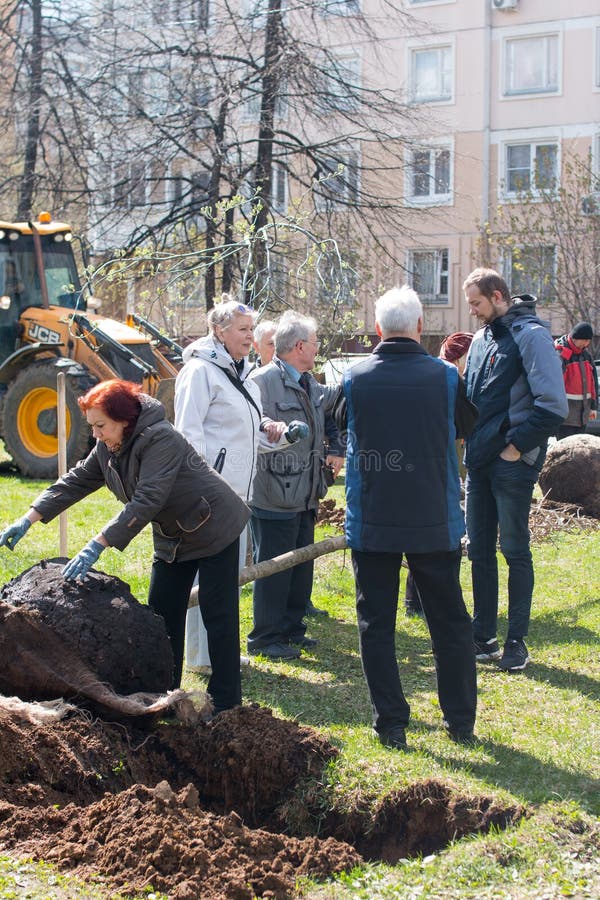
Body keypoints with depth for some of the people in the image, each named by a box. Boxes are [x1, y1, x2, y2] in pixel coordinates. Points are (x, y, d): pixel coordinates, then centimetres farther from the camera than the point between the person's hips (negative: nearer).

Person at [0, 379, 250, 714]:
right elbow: (76, 481, 4)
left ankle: (225, 702, 1)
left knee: (218, 614, -5)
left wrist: (97, 545, -42)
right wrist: (28, 520, -6)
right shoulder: (108, 448, -2)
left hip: (214, 528, -9)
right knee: (162, 614, 7)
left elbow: (146, 501, -38)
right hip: (173, 536, 9)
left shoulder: (160, 439, -30)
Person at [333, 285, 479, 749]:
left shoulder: (355, 378, -7)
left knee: (376, 624, 9)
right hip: (435, 521, 0)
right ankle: (461, 722, 19)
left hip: (371, 522, 0)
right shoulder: (445, 376, -9)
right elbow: (466, 424, 9)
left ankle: (391, 724, 9)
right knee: (450, 622, 13)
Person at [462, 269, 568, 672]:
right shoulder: (482, 338, 13)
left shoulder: (531, 335, -12)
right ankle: (484, 636, 20)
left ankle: (517, 641, 9)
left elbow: (552, 405, -18)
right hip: (480, 461, 8)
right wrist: (469, 437, 10)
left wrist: (517, 446, -15)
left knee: (515, 551, 1)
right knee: (480, 550, 11)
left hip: (513, 463, -8)